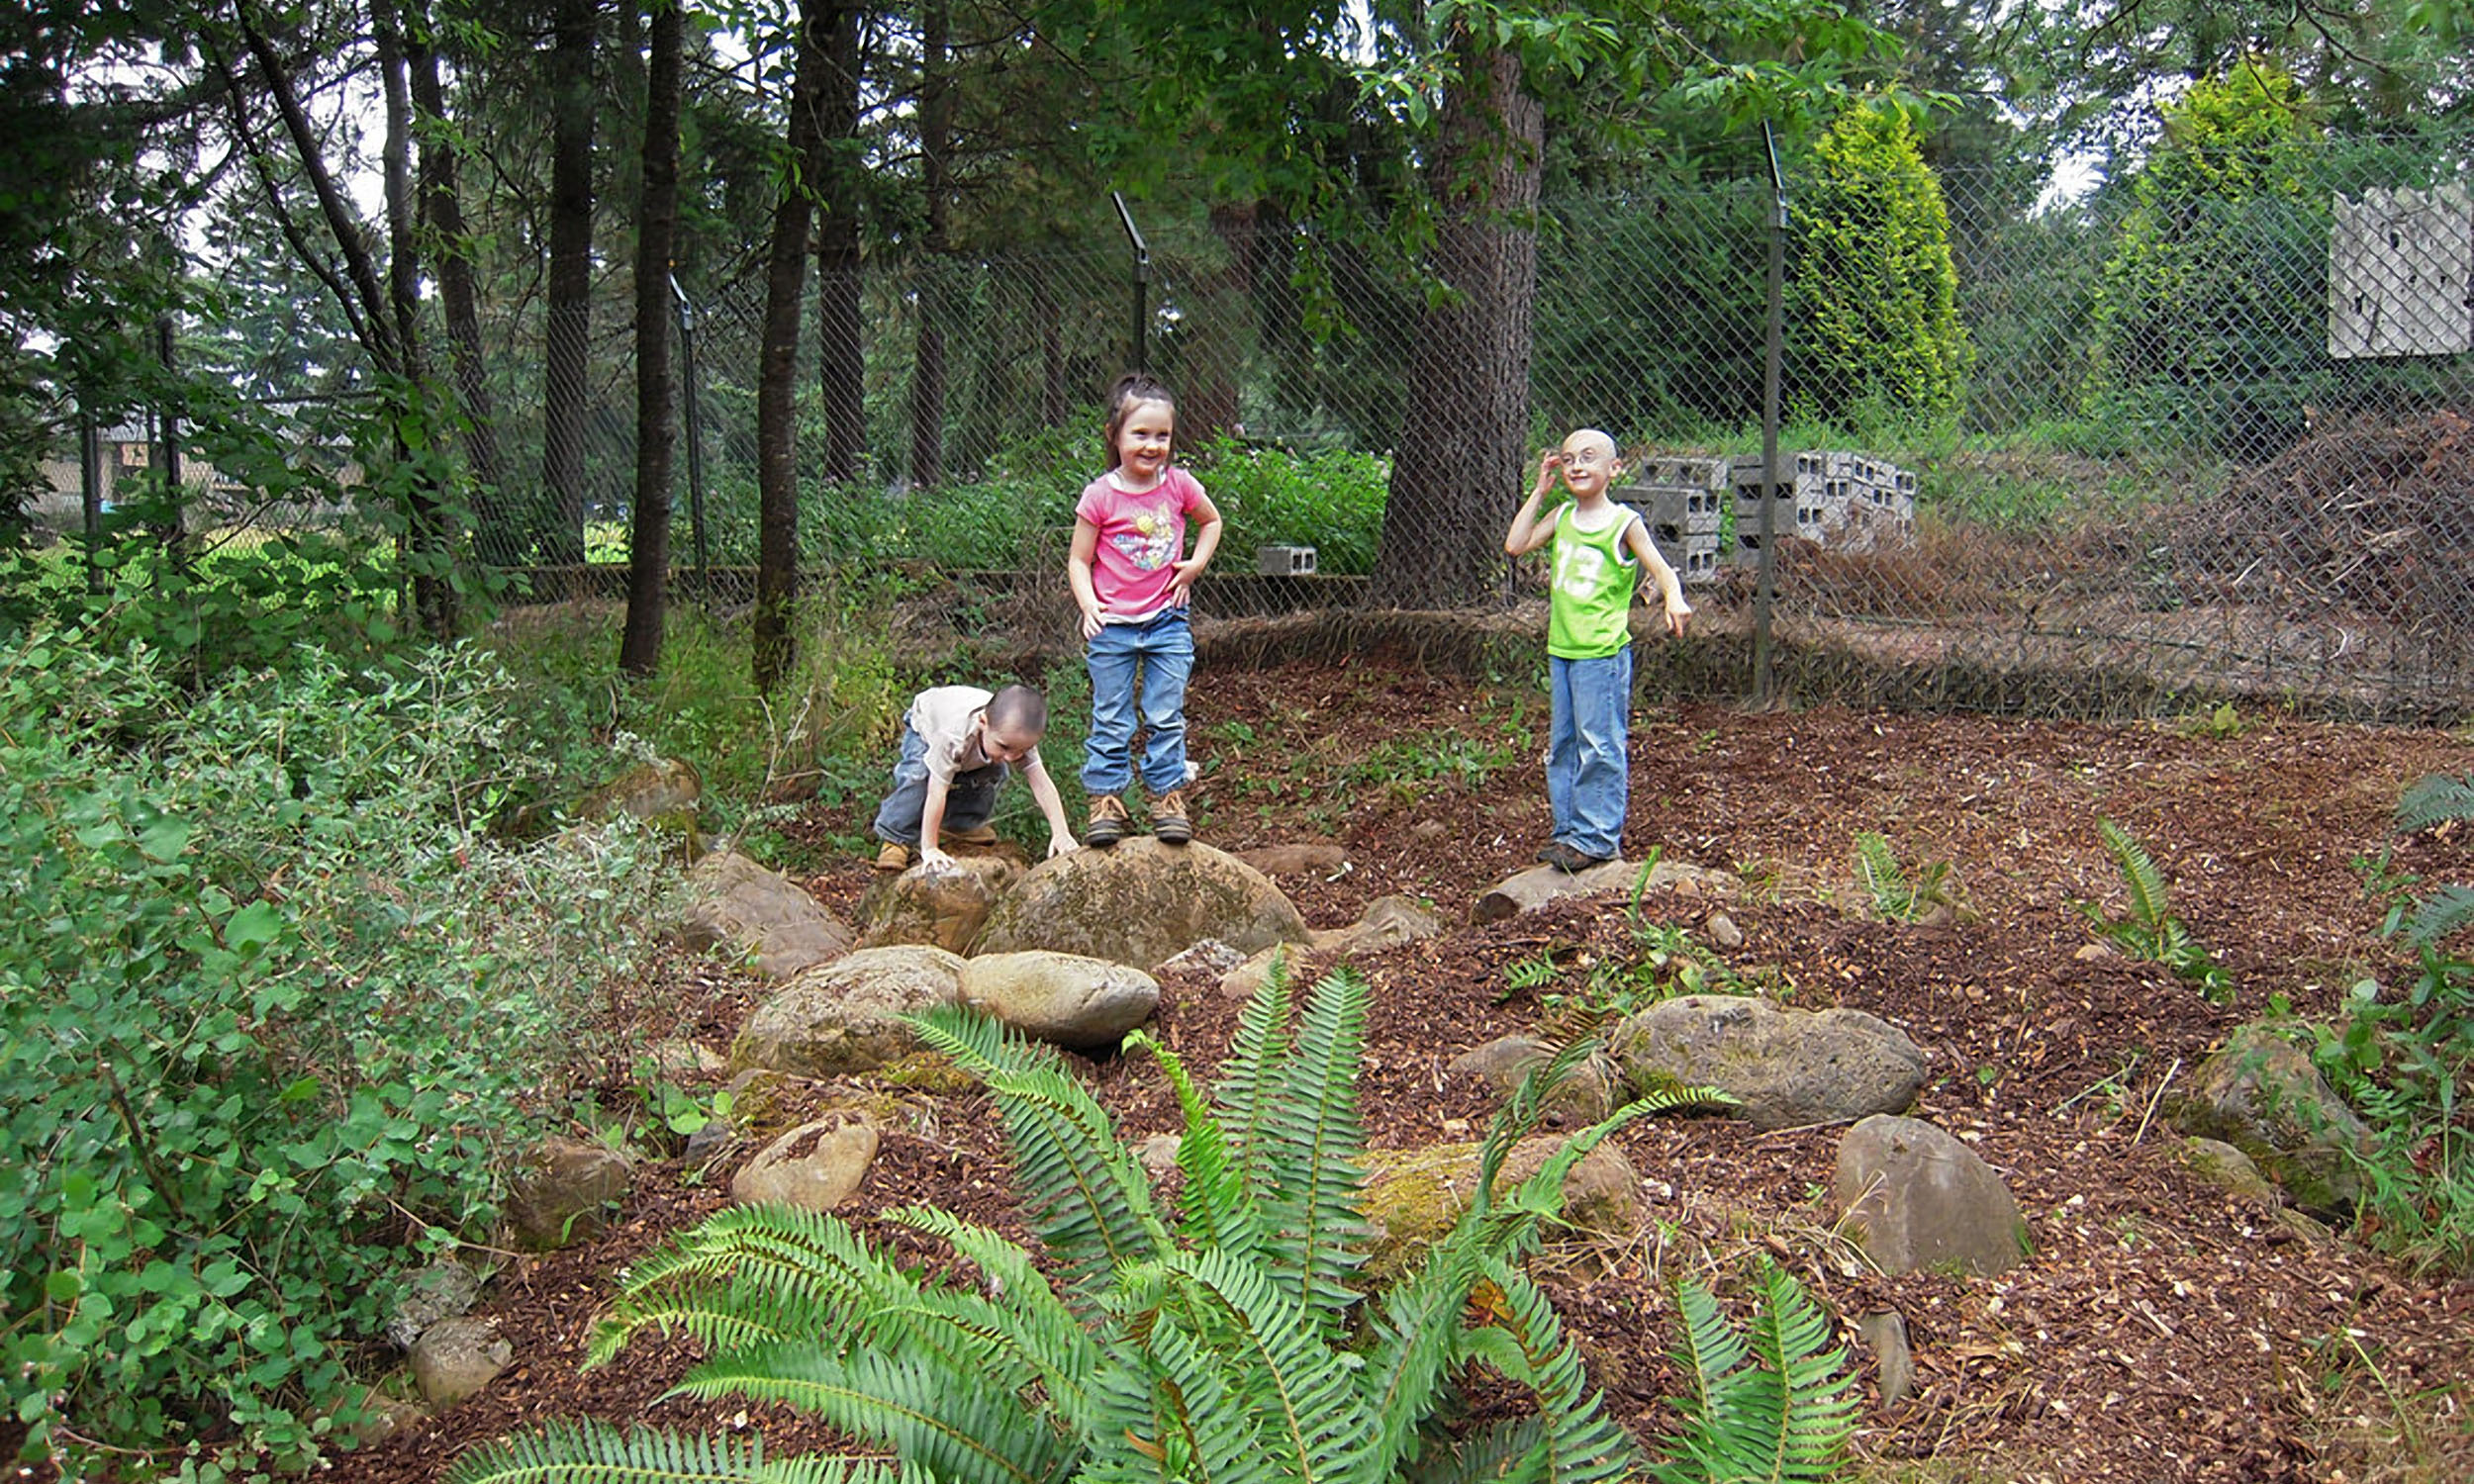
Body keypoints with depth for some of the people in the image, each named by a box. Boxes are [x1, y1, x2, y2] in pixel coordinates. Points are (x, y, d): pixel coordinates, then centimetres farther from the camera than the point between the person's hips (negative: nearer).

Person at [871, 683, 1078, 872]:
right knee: (918, 775, -30)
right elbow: (937, 793, -46)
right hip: (925, 725, -5)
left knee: (994, 773, -14)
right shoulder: (954, 736, -49)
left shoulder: (1021, 737, -35)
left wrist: (1061, 833, -39)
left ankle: (960, 825, 10)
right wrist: (929, 849, -45)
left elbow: (1041, 784, -33)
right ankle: (896, 838, -13)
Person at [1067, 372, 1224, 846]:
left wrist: (1197, 563, 6)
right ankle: (1107, 799, 13)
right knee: (1111, 720, 4)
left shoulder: (1179, 485, -1)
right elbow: (1079, 561, -1)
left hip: (1167, 620, 2)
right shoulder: (1100, 495, -8)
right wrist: (1088, 604, -16)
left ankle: (1168, 795, 15)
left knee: (1166, 716, 5)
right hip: (1112, 624, -2)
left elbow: (1211, 521, 20)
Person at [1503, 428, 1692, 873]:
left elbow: (1662, 570, -10)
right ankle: (1569, 831, 22)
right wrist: (1539, 492, 6)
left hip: (1603, 655, -7)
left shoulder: (1624, 523, -7)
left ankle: (1596, 838, 5)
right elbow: (1515, 545, 6)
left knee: (1599, 746, -2)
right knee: (1562, 745, 12)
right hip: (1561, 651, 7)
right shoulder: (1562, 517, 10)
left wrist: (1674, 599, -31)